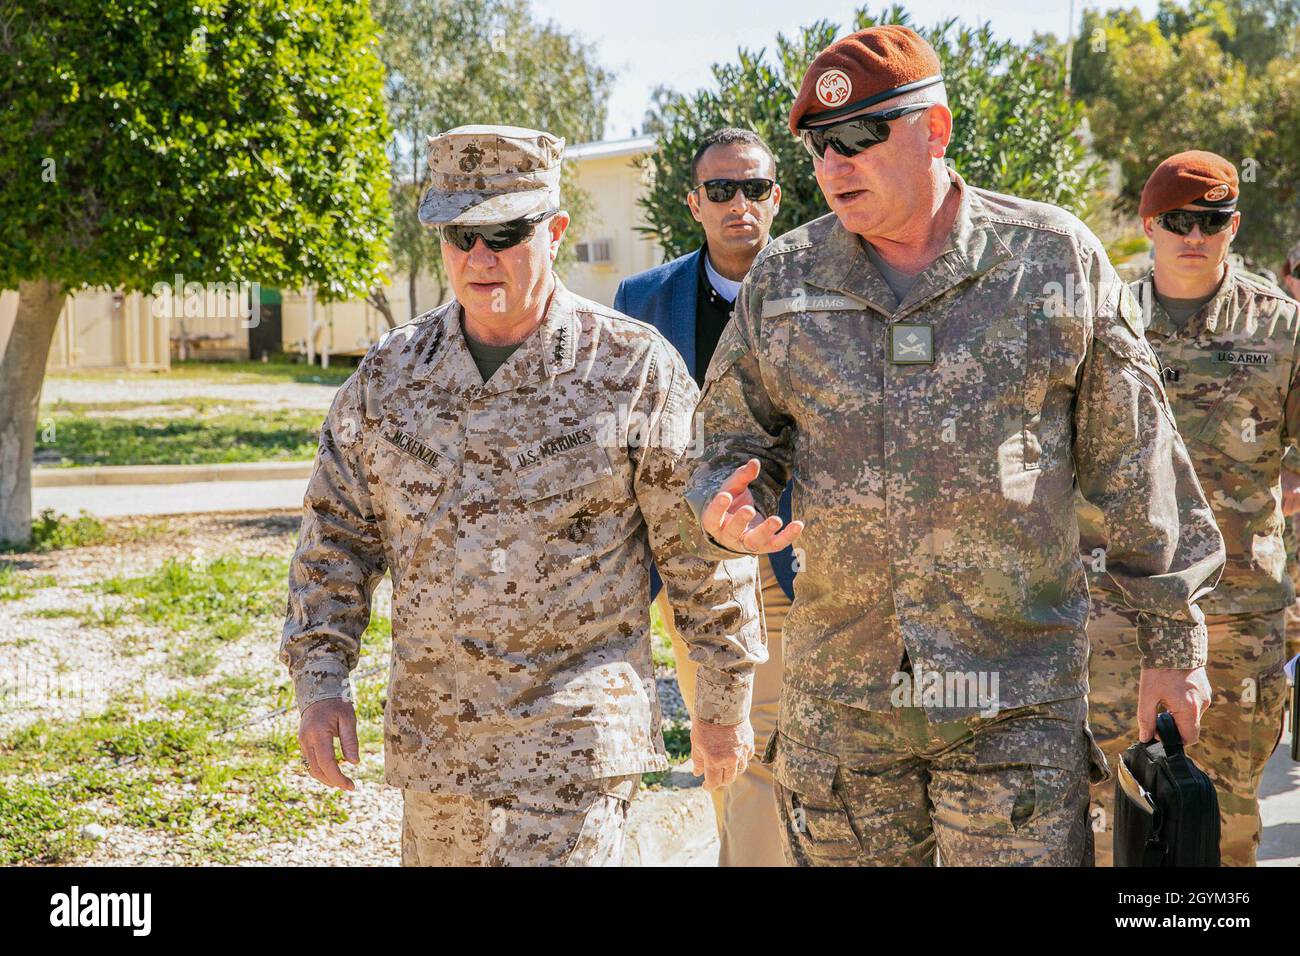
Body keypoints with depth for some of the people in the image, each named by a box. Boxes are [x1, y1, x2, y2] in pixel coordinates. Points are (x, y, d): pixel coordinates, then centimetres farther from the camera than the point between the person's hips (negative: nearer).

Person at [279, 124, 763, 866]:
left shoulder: (635, 369, -7)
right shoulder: (388, 377, 4)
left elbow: (706, 552, -2)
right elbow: (336, 536, 10)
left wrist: (724, 707, 2)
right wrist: (321, 680, -1)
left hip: (576, 741, -5)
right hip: (431, 743, 5)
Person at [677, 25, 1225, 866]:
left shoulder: (1055, 259, 0)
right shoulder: (782, 281, 6)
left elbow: (1135, 461, 4)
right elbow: (728, 444, 13)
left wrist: (1174, 640, 6)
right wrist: (726, 511, -11)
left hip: (1017, 699, -2)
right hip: (838, 696, 3)